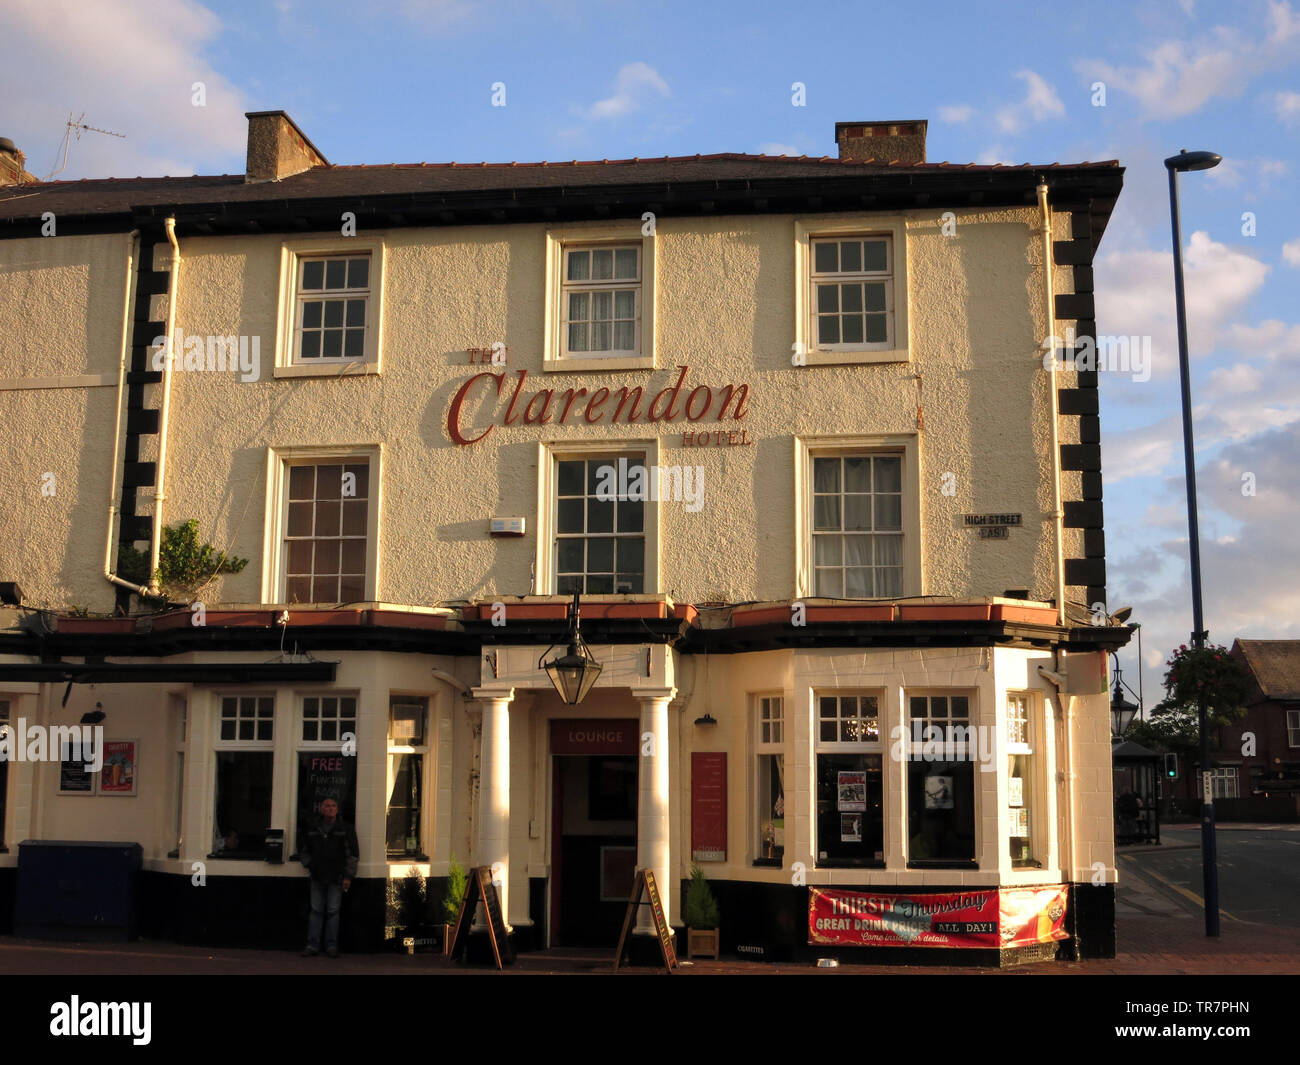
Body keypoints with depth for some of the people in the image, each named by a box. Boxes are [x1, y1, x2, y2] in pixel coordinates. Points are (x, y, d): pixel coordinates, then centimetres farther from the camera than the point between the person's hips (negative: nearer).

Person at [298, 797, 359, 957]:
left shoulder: (345, 829, 0)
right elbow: (302, 849, 23)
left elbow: (353, 854, -1)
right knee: (316, 911, 4)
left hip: (336, 878, -3)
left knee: (333, 912, -1)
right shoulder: (312, 829, 9)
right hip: (317, 877, 3)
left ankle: (331, 946, 5)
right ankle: (313, 945, 7)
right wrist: (309, 864, 8)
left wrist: (348, 876, -7)